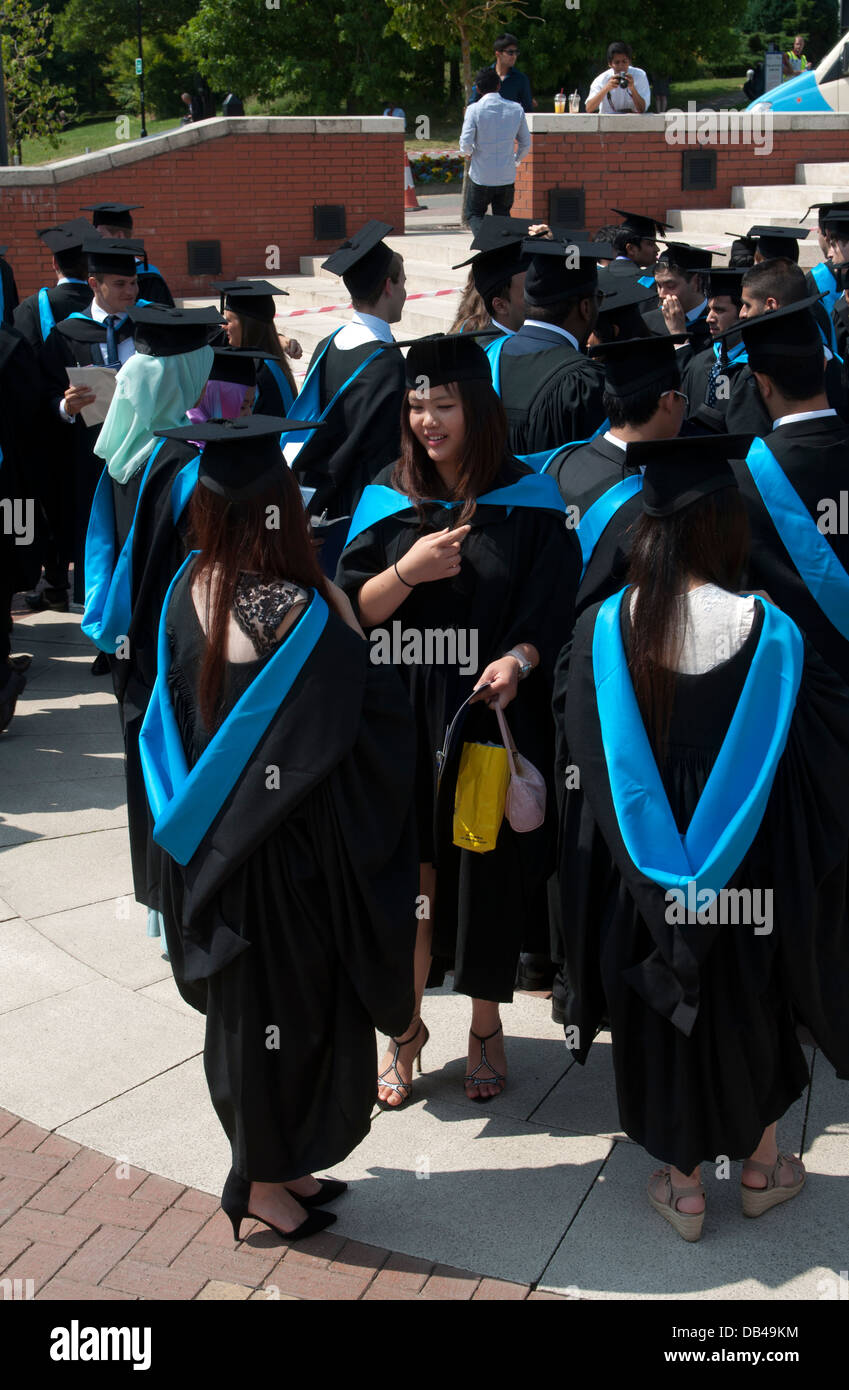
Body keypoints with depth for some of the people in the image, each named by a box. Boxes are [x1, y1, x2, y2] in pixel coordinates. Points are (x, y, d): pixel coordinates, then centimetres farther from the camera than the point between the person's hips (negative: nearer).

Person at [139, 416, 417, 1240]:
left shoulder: (188, 592, -5)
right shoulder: (300, 612, -26)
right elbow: (377, 713, -16)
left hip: (212, 850, 7)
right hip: (289, 857, -7)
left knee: (244, 1007, 21)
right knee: (286, 1005, 10)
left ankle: (269, 1162, 37)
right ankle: (264, 1182, 25)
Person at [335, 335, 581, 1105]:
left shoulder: (530, 500, -2)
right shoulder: (389, 498, 2)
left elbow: (555, 609, -3)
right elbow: (353, 611, -1)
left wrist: (519, 659, -22)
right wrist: (408, 571, -19)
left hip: (497, 716, -1)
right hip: (405, 717, 1)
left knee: (490, 870, 7)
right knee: (408, 874, 4)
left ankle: (486, 1026, 27)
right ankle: (407, 1024, 24)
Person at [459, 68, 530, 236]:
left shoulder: (474, 109, -11)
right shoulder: (516, 109, 0)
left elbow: (466, 142, -16)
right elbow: (526, 143, 6)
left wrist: (467, 153, 7)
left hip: (481, 177, -3)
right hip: (507, 177, 3)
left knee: (473, 214, 13)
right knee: (502, 216, 18)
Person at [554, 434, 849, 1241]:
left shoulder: (604, 629, -13)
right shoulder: (767, 632, -18)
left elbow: (577, 749, -2)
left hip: (641, 885, 1)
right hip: (747, 879, -1)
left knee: (664, 1024, 18)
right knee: (751, 1010, 23)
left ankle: (682, 1187, 31)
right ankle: (761, 1167, 39)